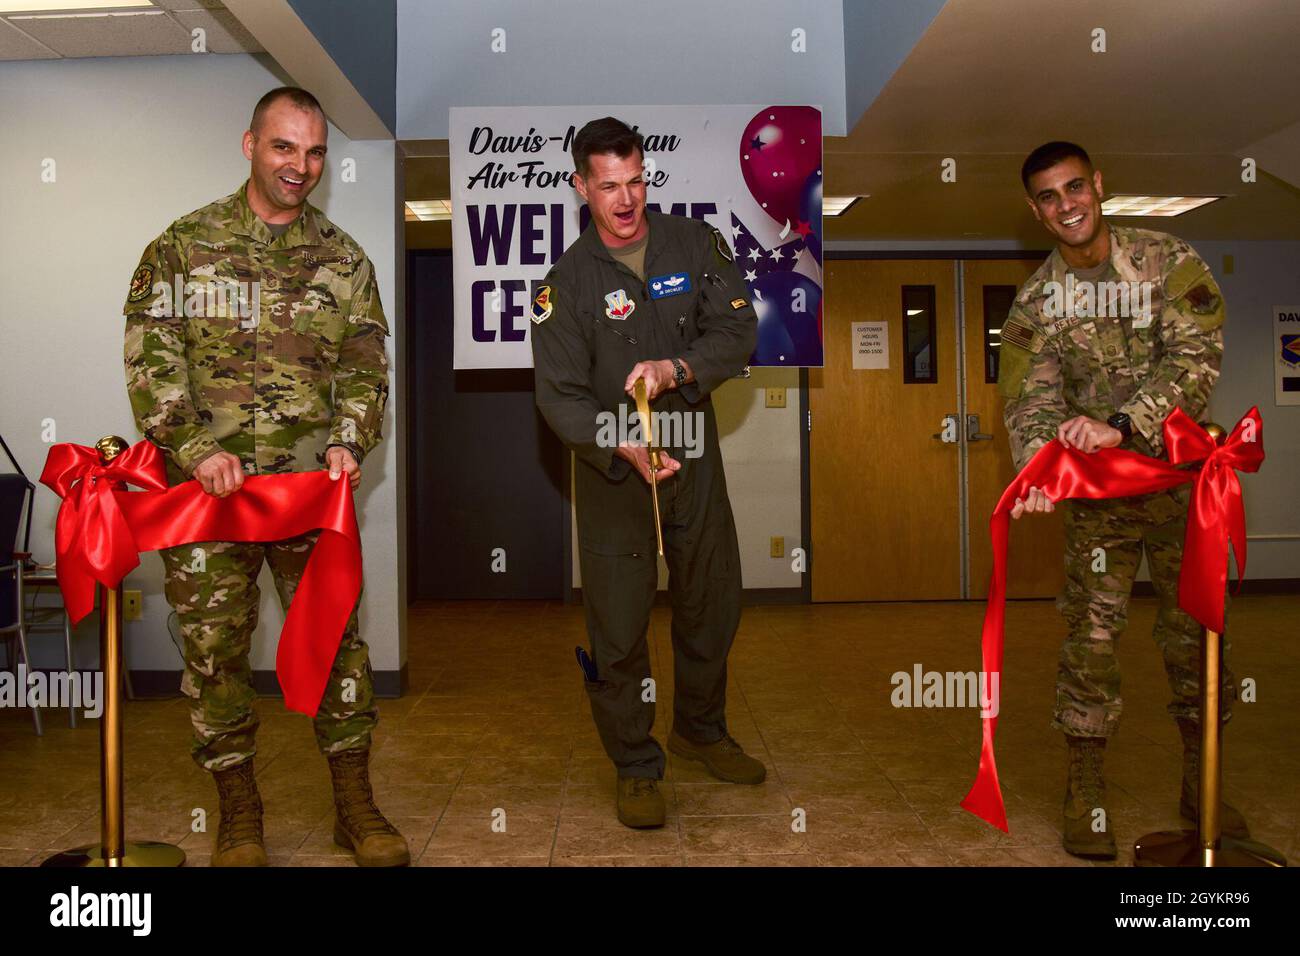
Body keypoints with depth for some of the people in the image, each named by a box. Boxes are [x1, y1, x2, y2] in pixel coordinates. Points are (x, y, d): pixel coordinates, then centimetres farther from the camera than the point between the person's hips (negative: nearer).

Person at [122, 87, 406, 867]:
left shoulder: (343, 259, 10)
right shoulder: (185, 245, 4)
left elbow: (366, 367, 8)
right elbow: (151, 359, -1)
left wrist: (349, 443, -9)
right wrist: (196, 448, -13)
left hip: (313, 486, 1)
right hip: (207, 484, -1)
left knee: (336, 636, 3)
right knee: (215, 648, 6)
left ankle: (355, 802, 17)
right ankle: (239, 810, 22)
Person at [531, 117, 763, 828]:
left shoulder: (696, 244, -1)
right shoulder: (567, 280, -9)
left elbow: (738, 331, -7)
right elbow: (559, 396, -13)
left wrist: (676, 368, -26)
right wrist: (624, 448, -29)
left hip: (695, 457, 3)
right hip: (612, 473, -3)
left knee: (713, 604, 17)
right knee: (619, 626, 0)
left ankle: (700, 729, 41)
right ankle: (636, 765, 21)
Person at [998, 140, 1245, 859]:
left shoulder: (1169, 262, -3)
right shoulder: (1034, 305, 1)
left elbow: (1196, 356, -14)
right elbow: (1030, 402, -7)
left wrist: (1122, 424, -28)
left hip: (1180, 478, 0)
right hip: (1097, 493, 0)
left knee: (1196, 633, 8)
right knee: (1091, 639, -2)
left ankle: (1202, 786, 25)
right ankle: (1085, 795, 11)